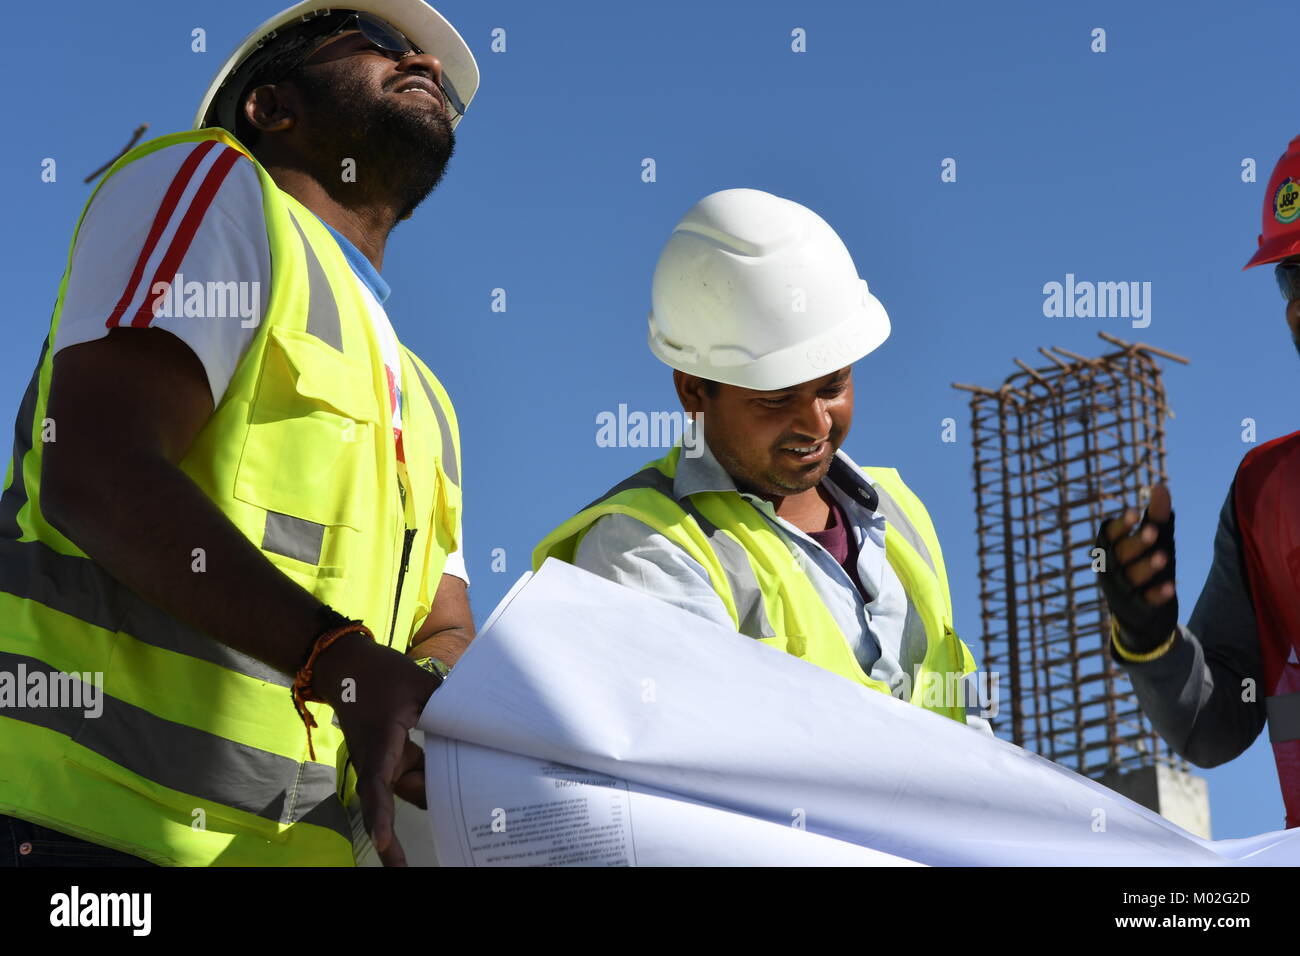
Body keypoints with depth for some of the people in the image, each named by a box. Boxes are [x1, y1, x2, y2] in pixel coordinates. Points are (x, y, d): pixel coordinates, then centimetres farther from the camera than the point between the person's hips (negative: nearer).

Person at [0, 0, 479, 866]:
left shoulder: (423, 404, 25)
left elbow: (447, 630, 16)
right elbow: (97, 474, -13)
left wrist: (436, 713, -8)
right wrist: (339, 662, -24)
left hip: (295, 841, 7)